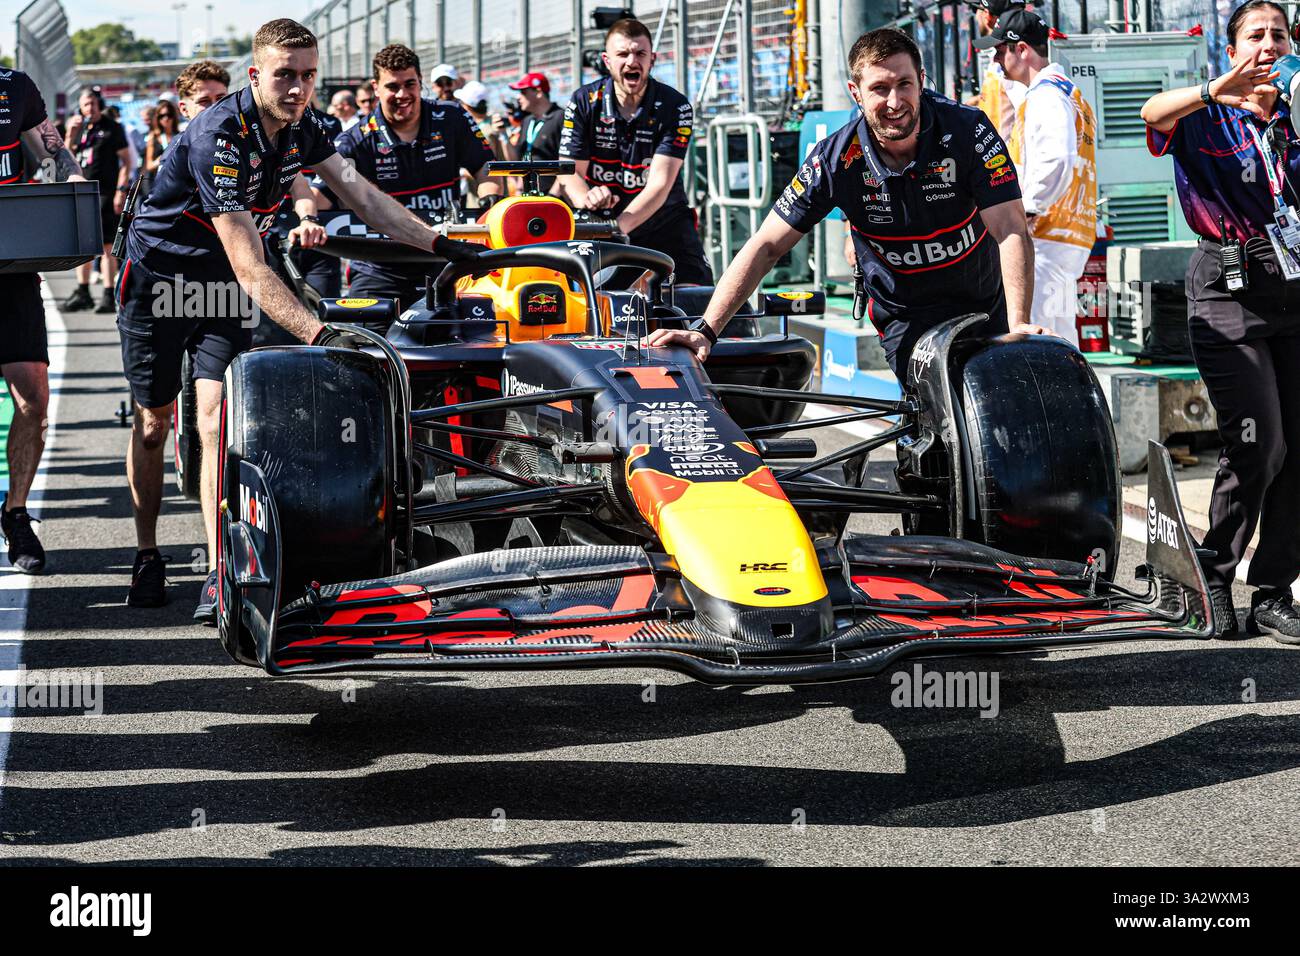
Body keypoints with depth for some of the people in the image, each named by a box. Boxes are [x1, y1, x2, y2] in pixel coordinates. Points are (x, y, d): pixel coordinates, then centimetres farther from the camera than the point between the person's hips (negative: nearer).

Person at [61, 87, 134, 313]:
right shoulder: (79, 127, 14)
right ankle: (82, 293, 17)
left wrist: (121, 190, -13)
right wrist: (70, 135, -3)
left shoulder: (112, 128, -2)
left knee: (106, 245, -7)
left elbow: (127, 162, -4)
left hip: (105, 193, -6)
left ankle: (109, 297, -5)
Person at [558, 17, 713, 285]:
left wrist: (619, 227, -36)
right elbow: (571, 172, -7)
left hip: (663, 220, -1)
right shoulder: (584, 102, -3)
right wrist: (587, 199, -33)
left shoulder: (675, 107, -9)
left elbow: (659, 184, -19)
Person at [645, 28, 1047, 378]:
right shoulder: (836, 159, -18)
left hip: (988, 302, 2)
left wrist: (1019, 326, -39)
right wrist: (706, 330, -26)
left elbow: (1011, 232, -25)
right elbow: (766, 246, -16)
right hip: (906, 317, -1)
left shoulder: (966, 131, -20)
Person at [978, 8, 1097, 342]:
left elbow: (1057, 161, -27)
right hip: (1071, 235, 11)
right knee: (1060, 338, 15)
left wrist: (1027, 210, -20)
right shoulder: (1069, 92, 22)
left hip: (1047, 236, -11)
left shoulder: (1045, 95, -11)